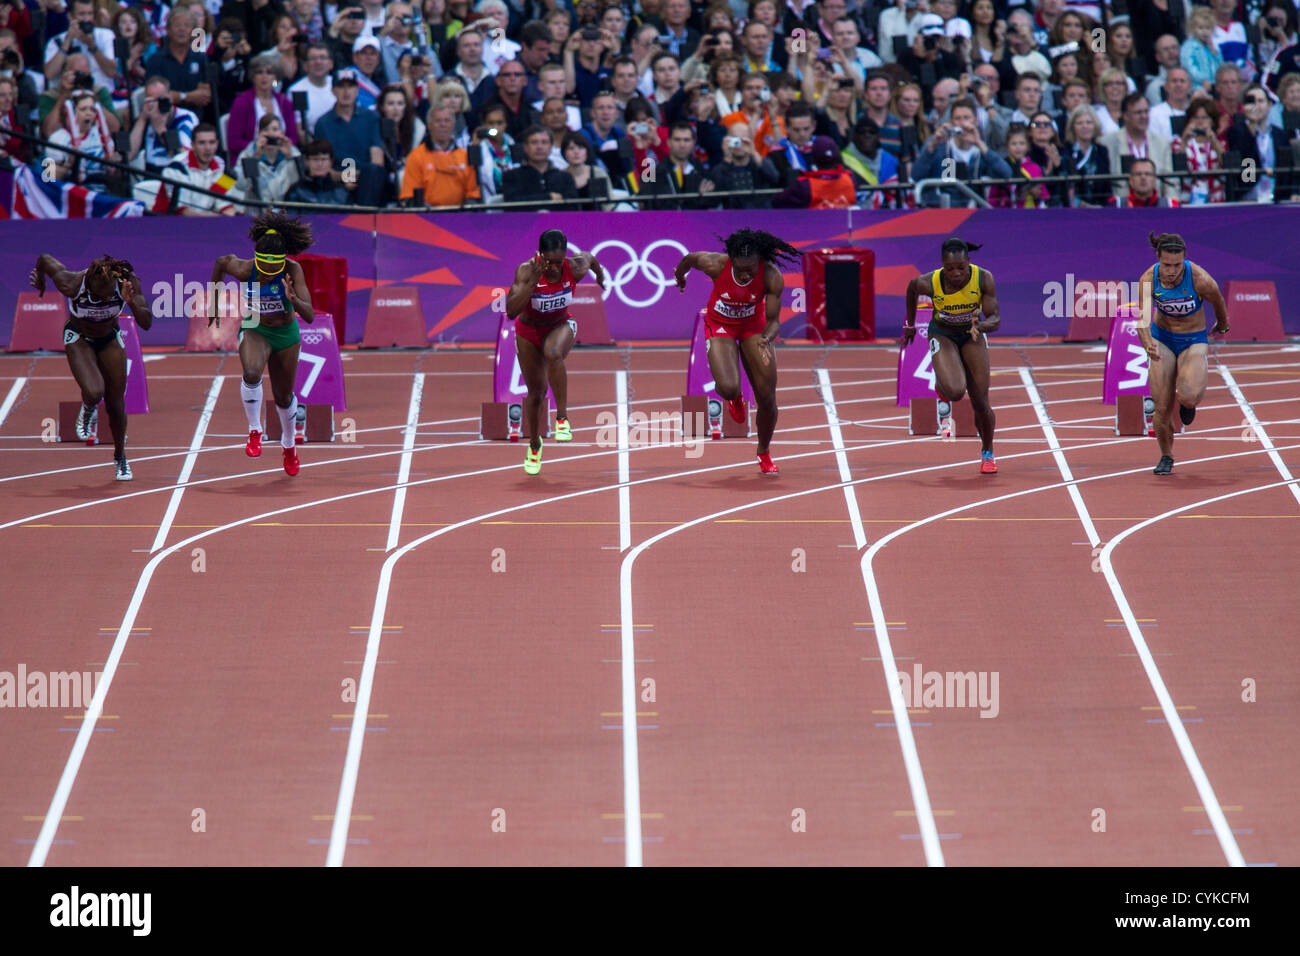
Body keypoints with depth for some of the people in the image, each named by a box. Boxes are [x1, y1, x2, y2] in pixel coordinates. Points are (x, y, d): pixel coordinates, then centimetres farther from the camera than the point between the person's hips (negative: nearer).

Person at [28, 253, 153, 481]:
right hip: (78, 338, -2)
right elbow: (44, 259, -16)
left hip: (110, 338, 2)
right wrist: (40, 283, 7)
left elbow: (146, 324, -28)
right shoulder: (72, 284, -35)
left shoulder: (128, 283, -30)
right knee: (94, 392, -26)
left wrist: (132, 303, -48)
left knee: (115, 404, 6)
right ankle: (88, 411, 14)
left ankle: (120, 458, 32)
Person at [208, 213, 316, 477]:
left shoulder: (293, 271, -26)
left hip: (285, 334, 0)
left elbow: (309, 316, -30)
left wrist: (293, 299, -49)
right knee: (251, 373, -32)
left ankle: (289, 445, 43)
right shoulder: (244, 269, -24)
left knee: (283, 397, 14)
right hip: (254, 329, 0)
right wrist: (213, 301, 7)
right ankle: (255, 431, -11)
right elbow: (221, 262, 1)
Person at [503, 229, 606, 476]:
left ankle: (562, 418, -30)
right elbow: (511, 311, -38)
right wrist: (533, 281, -46)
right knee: (536, 392, 7)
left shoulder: (575, 268, -24)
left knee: (553, 354, -37)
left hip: (560, 327, 0)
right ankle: (534, 445, 33)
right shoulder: (526, 271, -30)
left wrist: (600, 277, 23)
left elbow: (590, 258, 3)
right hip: (528, 332, 0)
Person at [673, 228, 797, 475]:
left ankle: (764, 453, 23)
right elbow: (689, 259, -8)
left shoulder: (771, 276, -29)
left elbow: (773, 321, -22)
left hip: (753, 326, 1)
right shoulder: (715, 265, -31)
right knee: (728, 388, -24)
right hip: (720, 324, -1)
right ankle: (733, 398, 17)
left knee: (767, 397, -3)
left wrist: (766, 339, -45)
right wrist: (679, 277, 15)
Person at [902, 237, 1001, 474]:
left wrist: (983, 326, -48)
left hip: (972, 334, 1)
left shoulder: (984, 279, -27)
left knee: (981, 404, -1)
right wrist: (910, 325, 10)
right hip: (942, 336, -1)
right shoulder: (929, 283, -27)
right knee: (955, 391, -27)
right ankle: (941, 389, 13)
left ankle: (987, 453, 26)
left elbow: (995, 319, -24)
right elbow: (912, 287, -2)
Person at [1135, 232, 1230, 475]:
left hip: (1194, 341, -2)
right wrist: (1148, 345, -42)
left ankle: (1188, 402, 13)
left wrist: (1222, 326, 16)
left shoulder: (1200, 279, -26)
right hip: (1162, 339, 2)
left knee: (1188, 397, -26)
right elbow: (1142, 319, -22)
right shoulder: (1148, 280, -20)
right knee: (1161, 407, -4)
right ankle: (1166, 457, 22)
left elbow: (1218, 303, -5)